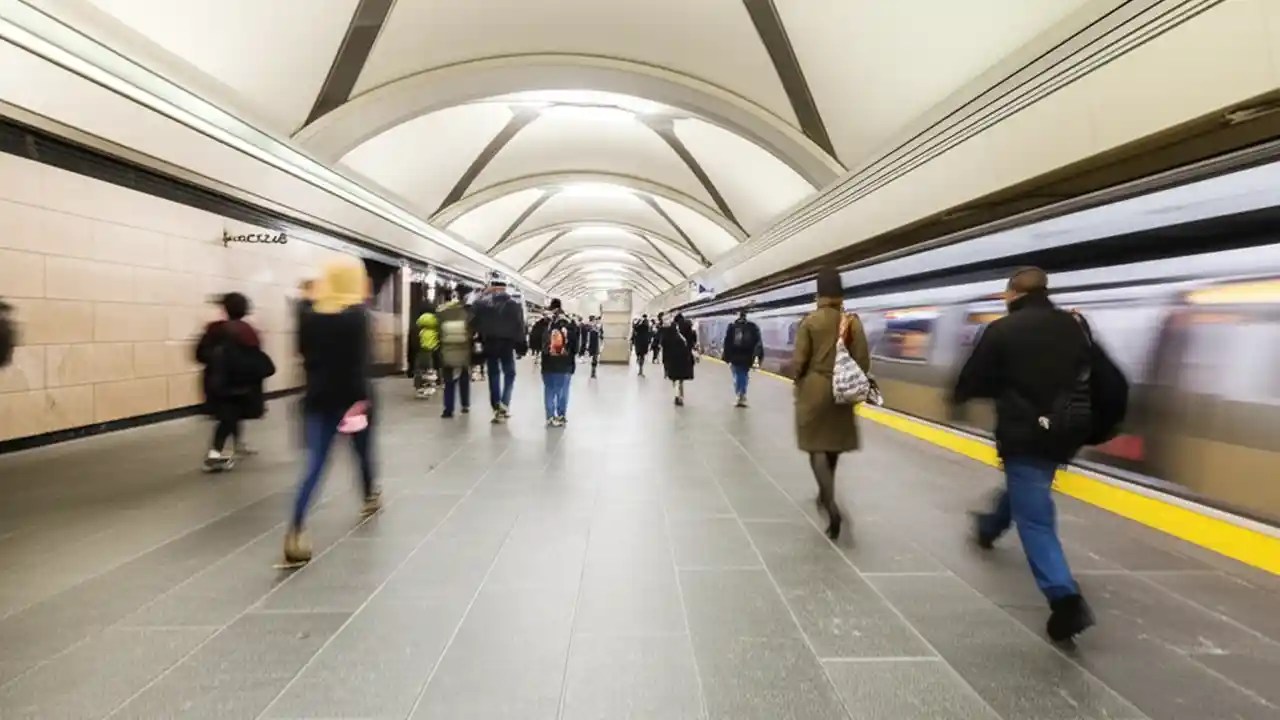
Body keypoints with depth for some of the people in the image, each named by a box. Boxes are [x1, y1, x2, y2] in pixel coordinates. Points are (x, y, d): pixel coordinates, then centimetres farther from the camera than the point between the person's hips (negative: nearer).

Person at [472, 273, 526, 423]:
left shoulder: (482, 302, -3)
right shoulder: (514, 304, -6)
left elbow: (477, 324, 0)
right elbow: (519, 326, -6)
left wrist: (481, 341, 7)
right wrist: (521, 345, -2)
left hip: (489, 344, 1)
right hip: (507, 344, -1)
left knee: (493, 375, 12)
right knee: (509, 374, 11)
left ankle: (497, 408, 10)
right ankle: (504, 405, -6)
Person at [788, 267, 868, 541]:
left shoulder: (810, 321, -10)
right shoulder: (853, 321, -3)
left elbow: (798, 362, -11)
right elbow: (863, 361, -4)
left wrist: (796, 376, 10)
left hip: (814, 389, -3)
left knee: (816, 446, 0)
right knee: (833, 443, 19)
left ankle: (832, 506, -16)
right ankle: (825, 494, 37)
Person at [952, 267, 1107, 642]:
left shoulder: (1003, 329, -12)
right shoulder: (1075, 326, 4)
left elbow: (974, 380, -6)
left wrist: (957, 397, 14)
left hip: (1023, 434, -7)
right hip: (1063, 432, 7)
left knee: (1035, 518, -3)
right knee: (1025, 489, 31)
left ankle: (1066, 600, -14)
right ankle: (990, 527, 57)